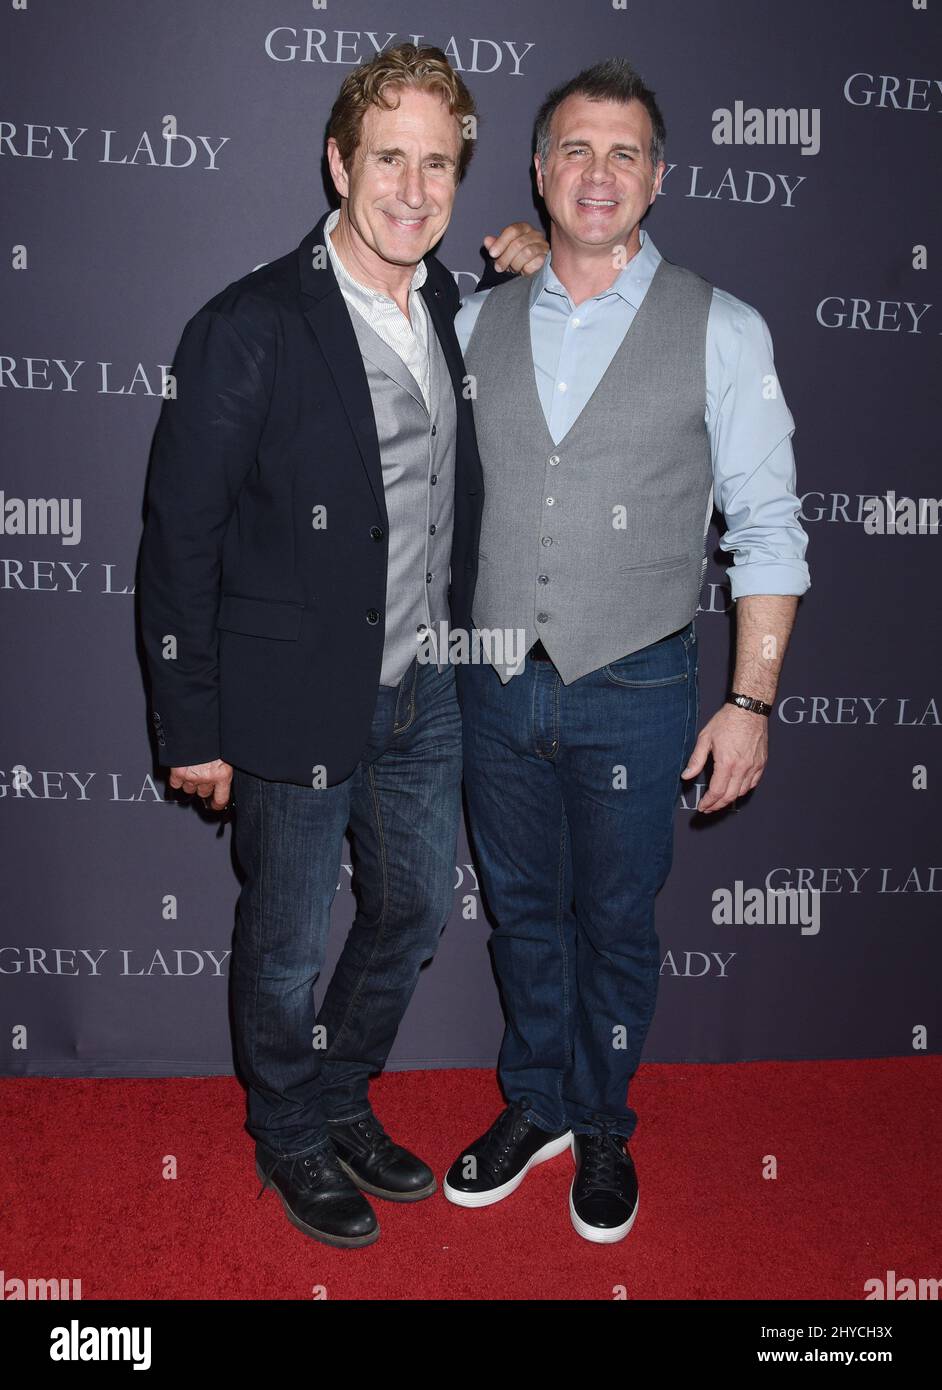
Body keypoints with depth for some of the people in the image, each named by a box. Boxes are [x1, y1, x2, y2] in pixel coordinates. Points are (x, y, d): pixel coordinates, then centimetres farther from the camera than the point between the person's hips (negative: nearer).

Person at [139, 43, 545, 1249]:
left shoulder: (452, 305, 4)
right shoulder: (247, 331, -16)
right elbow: (179, 540, -13)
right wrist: (192, 728, -12)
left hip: (424, 694, 7)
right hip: (299, 708, -6)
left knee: (415, 911, 20)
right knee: (287, 945, 12)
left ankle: (343, 1101, 45)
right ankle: (290, 1140, 39)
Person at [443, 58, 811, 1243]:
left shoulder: (721, 332, -6)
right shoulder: (476, 323, 3)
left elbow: (767, 529, -6)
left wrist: (752, 700, -10)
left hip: (634, 695, -3)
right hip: (494, 686, 3)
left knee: (615, 925, 13)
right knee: (523, 910, 18)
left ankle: (602, 1127, 38)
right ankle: (535, 1106, 41)